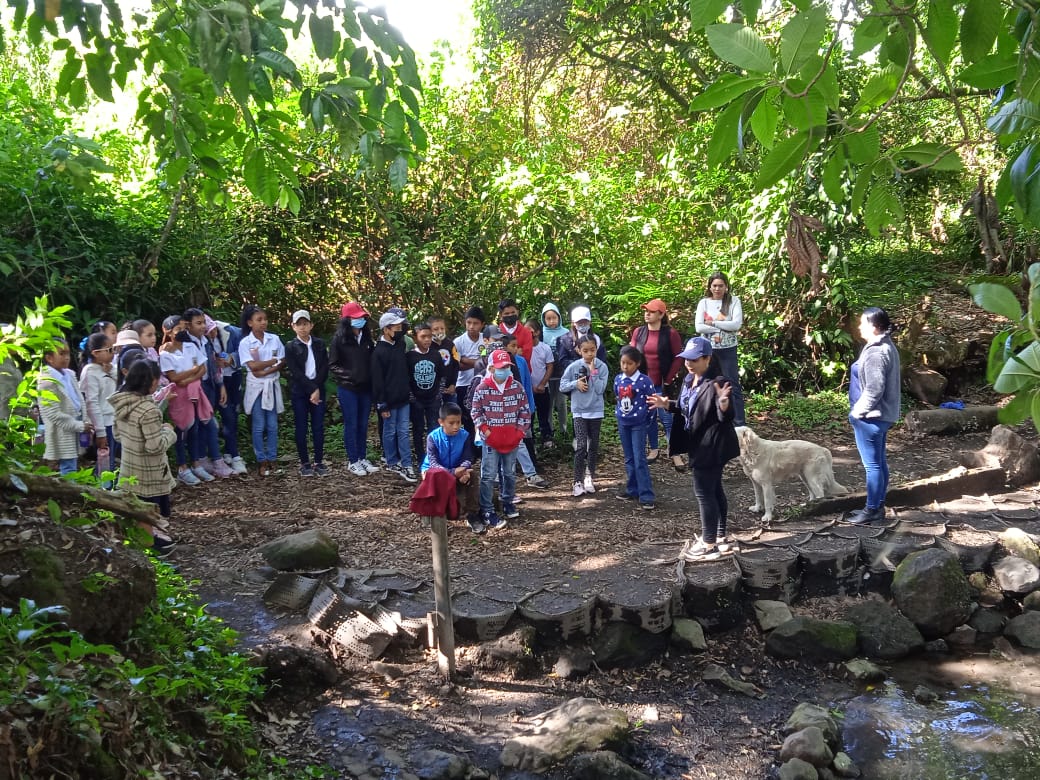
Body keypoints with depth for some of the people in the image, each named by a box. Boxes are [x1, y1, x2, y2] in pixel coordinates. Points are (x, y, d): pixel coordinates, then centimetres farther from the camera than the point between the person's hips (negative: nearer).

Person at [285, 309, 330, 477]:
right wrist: (312, 389, -15)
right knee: (301, 428, 2)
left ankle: (319, 461, 10)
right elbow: (295, 372, -9)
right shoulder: (291, 347, -1)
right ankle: (304, 463, 9)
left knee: (318, 427, 3)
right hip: (299, 392, -2)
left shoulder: (320, 344, 7)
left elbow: (324, 368, 2)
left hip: (318, 390, 2)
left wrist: (317, 389, -9)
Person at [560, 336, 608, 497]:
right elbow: (562, 386, 1)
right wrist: (575, 383, -15)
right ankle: (578, 481, -5)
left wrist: (593, 372, -17)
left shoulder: (602, 367, -5)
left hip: (596, 411, 2)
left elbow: (600, 389, -13)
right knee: (581, 446, -10)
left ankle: (589, 476, 28)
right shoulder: (573, 367, -5)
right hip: (579, 411, -1)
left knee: (593, 446, 12)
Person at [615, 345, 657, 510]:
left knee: (640, 459, -8)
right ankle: (632, 489, 25)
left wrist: (650, 420, -2)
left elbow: (652, 402, -8)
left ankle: (646, 496, -5)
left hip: (638, 425, -5)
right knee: (629, 459, 14)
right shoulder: (618, 379, 1)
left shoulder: (644, 381, -15)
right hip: (623, 424, 5)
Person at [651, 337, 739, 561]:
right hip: (700, 445, 10)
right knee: (714, 490, 18)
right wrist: (668, 405, 8)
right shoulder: (689, 381, 7)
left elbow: (726, 417, -23)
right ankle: (720, 537, 29)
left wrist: (724, 404, -43)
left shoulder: (717, 383, -21)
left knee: (704, 491, -6)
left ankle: (709, 545, 2)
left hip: (712, 447, -10)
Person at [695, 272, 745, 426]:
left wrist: (712, 323, -13)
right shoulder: (704, 303, 2)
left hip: (728, 350, -2)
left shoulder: (733, 301, -1)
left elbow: (737, 324, -14)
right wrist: (723, 327, -13)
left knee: (733, 386, -1)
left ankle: (739, 424, 3)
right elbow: (699, 327, -9)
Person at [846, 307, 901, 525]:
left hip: (871, 416, -11)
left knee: (872, 464, -3)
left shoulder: (876, 353, -21)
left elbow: (874, 389, -25)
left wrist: (858, 412, -14)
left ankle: (872, 509, 4)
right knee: (879, 462, 15)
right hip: (882, 415, 11)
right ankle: (878, 505, 23)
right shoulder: (886, 347, 12)